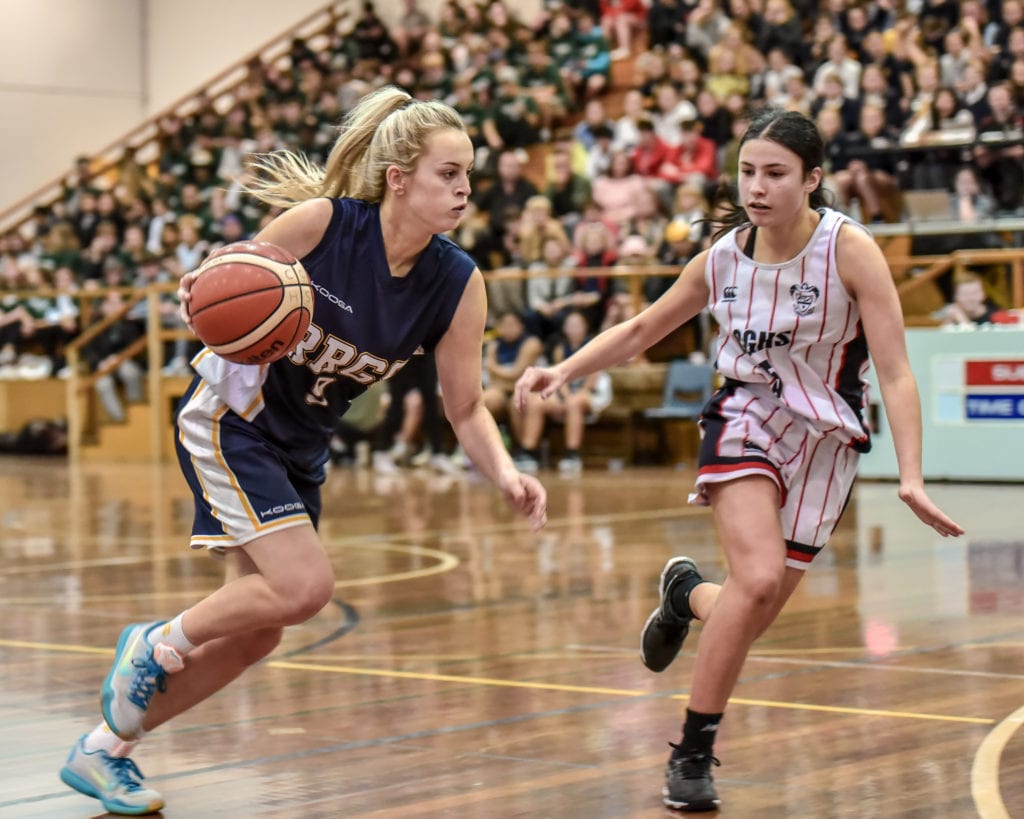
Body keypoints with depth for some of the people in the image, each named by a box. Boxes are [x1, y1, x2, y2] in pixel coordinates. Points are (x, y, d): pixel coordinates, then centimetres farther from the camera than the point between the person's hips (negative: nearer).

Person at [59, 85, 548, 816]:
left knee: (255, 635, 7)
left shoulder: (458, 284, -12)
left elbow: (466, 408, -6)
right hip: (229, 417, -6)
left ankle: (105, 749, 24)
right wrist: (202, 298, -34)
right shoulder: (321, 222, -23)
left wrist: (505, 474, -25)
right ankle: (155, 646, 5)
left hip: (301, 447, 6)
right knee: (305, 585, -21)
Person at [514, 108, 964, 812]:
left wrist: (911, 479, -28)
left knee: (754, 615, 1)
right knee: (758, 579, -25)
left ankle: (687, 594, 38)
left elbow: (896, 372, -17)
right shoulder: (723, 258, -6)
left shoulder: (849, 249, -15)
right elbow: (640, 331, 10)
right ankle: (692, 754, -11)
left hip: (825, 440, 0)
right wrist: (563, 371, -5)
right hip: (746, 421, 0)